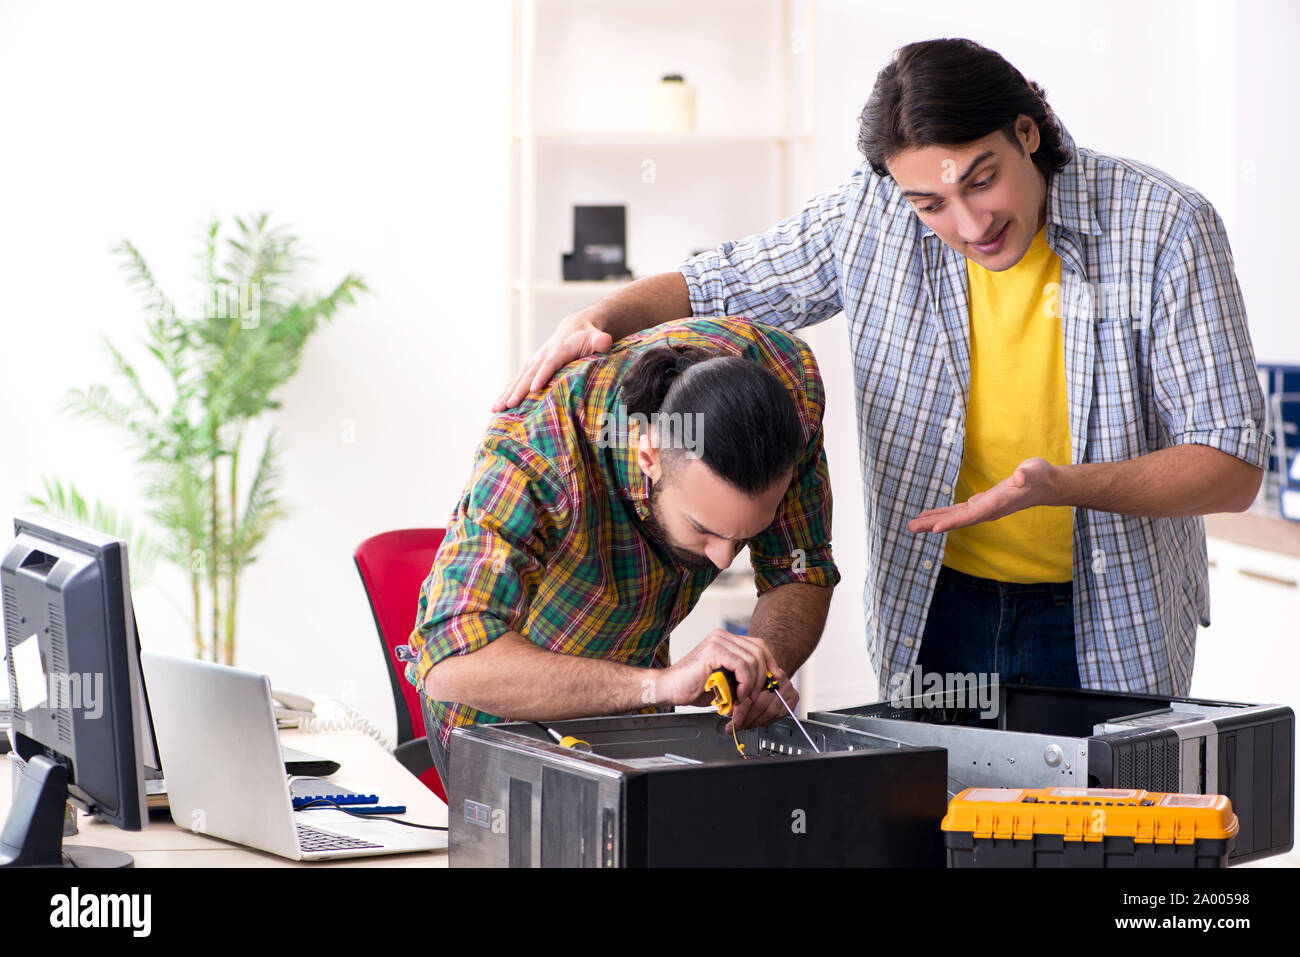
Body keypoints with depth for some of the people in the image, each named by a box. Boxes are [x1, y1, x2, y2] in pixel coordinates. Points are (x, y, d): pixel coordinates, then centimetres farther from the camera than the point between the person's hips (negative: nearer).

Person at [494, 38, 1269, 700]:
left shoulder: (1165, 228, -16)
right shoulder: (875, 215, -8)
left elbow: (1233, 468, -15)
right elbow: (713, 290, 9)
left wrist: (1064, 485, -30)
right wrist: (598, 319, -11)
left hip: (1109, 630, -2)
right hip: (935, 614, 2)